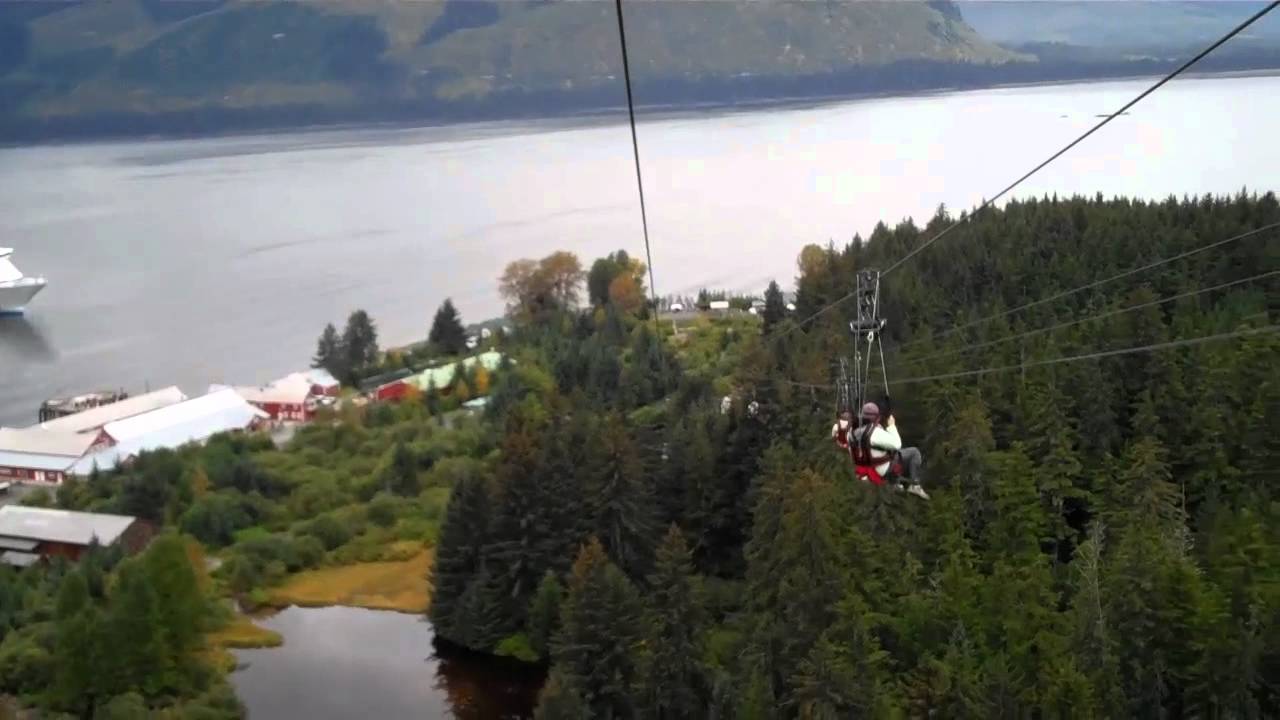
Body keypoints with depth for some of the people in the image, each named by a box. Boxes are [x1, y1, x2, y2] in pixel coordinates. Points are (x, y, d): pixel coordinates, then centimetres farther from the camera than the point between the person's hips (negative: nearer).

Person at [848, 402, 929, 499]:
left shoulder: (853, 433, -3)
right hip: (884, 471, -8)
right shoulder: (875, 432, -27)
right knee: (914, 452, 1)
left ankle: (899, 481, 28)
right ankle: (914, 485, 1)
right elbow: (897, 444, -24)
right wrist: (892, 426, -11)